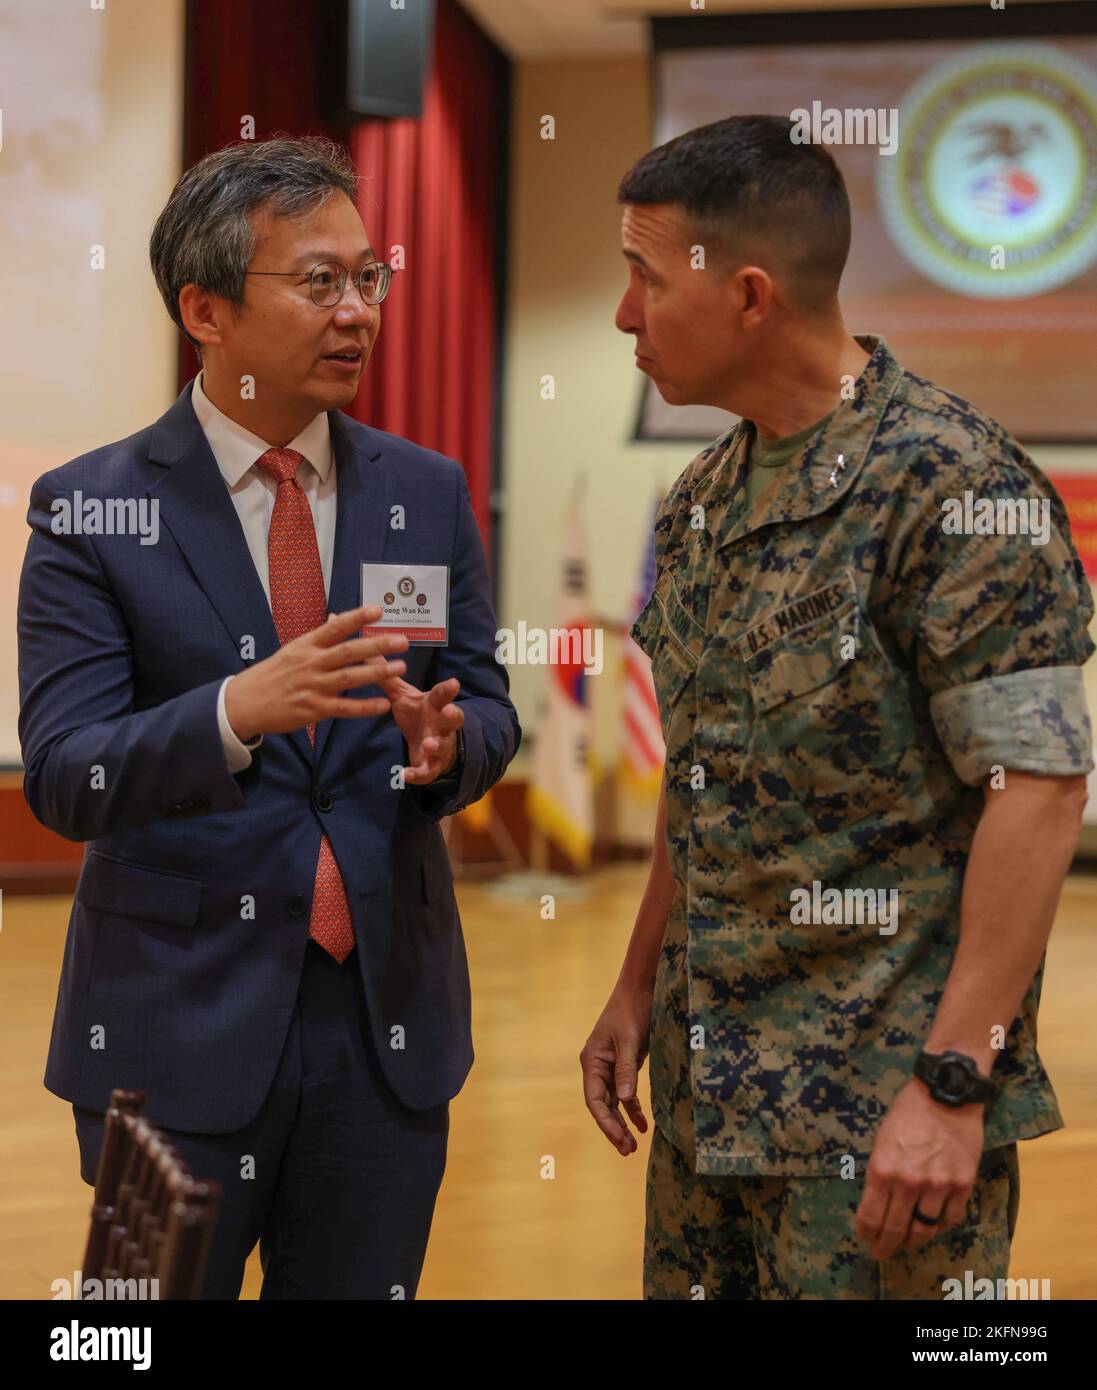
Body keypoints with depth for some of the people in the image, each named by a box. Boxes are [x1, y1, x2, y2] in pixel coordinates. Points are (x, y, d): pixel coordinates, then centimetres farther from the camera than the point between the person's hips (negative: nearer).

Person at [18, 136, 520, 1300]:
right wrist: (240, 710, -30)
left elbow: (489, 711, 9)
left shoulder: (427, 492, 6)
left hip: (387, 1017, 3)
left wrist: (447, 740, -16)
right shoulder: (90, 507, -6)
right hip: (180, 1023, -3)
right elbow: (63, 779, -12)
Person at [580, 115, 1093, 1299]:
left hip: (879, 1106, -7)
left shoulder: (951, 485, -15)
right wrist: (639, 986, 15)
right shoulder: (702, 500, 10)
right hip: (708, 1087, 8)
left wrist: (952, 1082, -21)